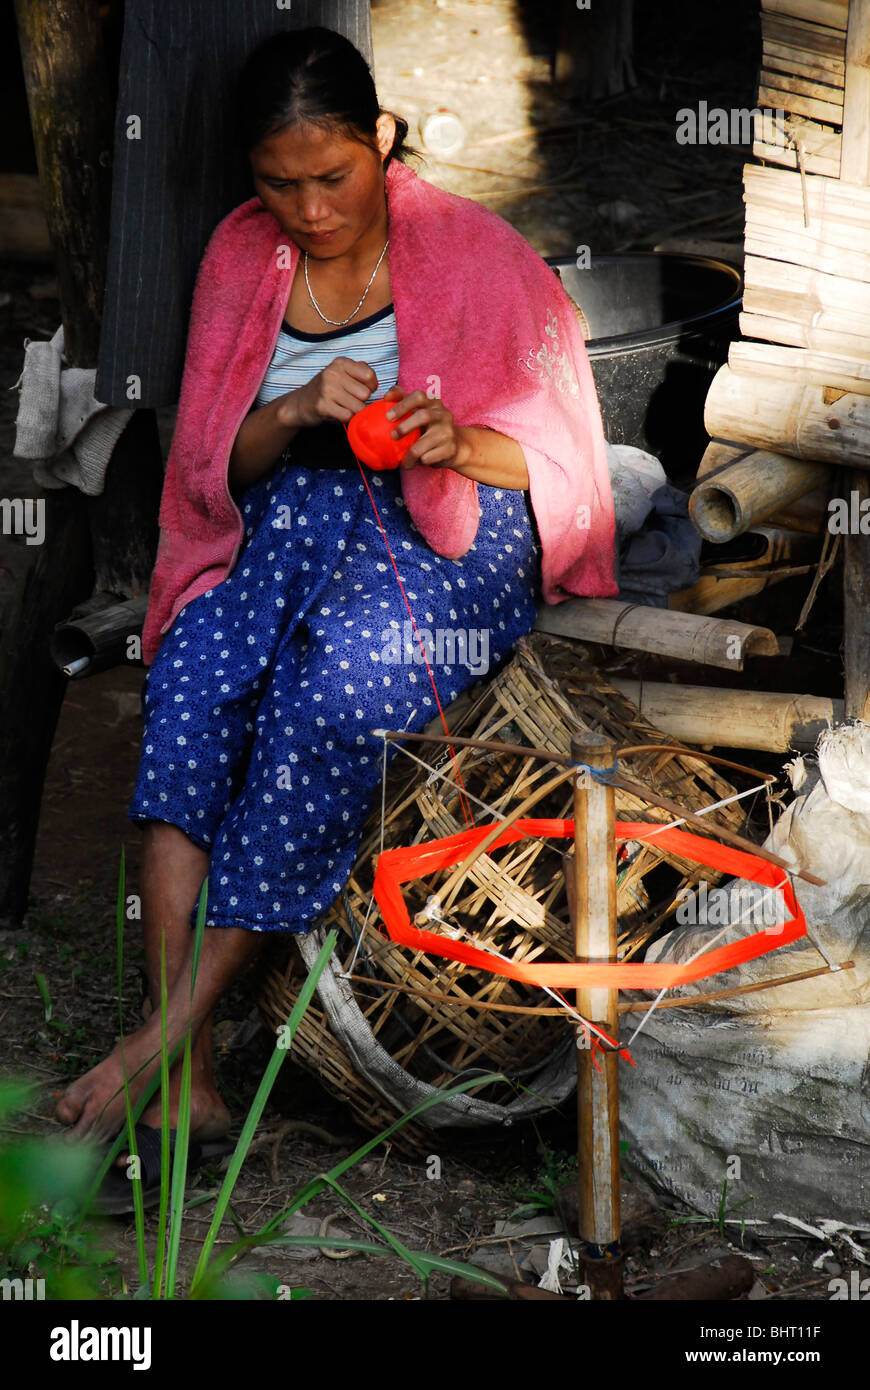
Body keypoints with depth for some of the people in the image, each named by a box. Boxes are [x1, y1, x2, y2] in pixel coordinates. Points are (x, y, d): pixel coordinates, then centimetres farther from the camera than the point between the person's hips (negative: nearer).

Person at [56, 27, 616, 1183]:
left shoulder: (473, 252, -2)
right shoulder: (242, 255, 9)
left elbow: (560, 452, 0)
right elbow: (212, 471, 7)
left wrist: (460, 441, -22)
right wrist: (294, 413, -15)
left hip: (452, 536, -3)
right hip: (279, 536, 3)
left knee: (330, 689, -36)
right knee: (187, 684, -31)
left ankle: (173, 1032, -30)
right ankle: (184, 1075, -37)